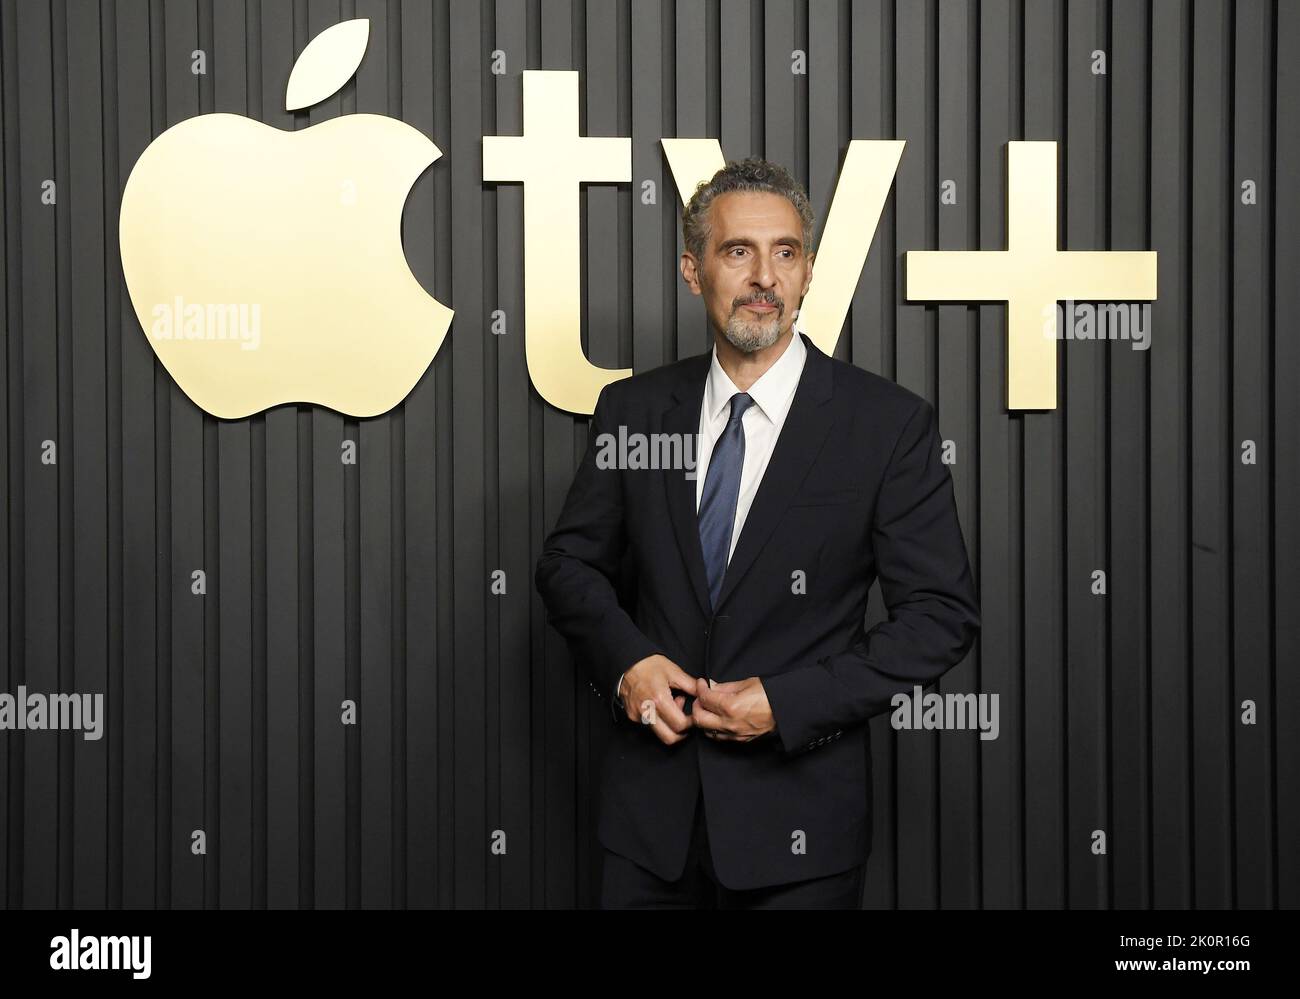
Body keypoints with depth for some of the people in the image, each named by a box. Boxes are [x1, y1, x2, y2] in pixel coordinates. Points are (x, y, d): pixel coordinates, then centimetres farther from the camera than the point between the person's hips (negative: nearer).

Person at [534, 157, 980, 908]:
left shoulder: (889, 423, -7)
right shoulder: (633, 409, 2)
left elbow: (944, 613, -7)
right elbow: (570, 561, 11)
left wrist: (788, 704, -15)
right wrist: (626, 659, -9)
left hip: (799, 819, -2)